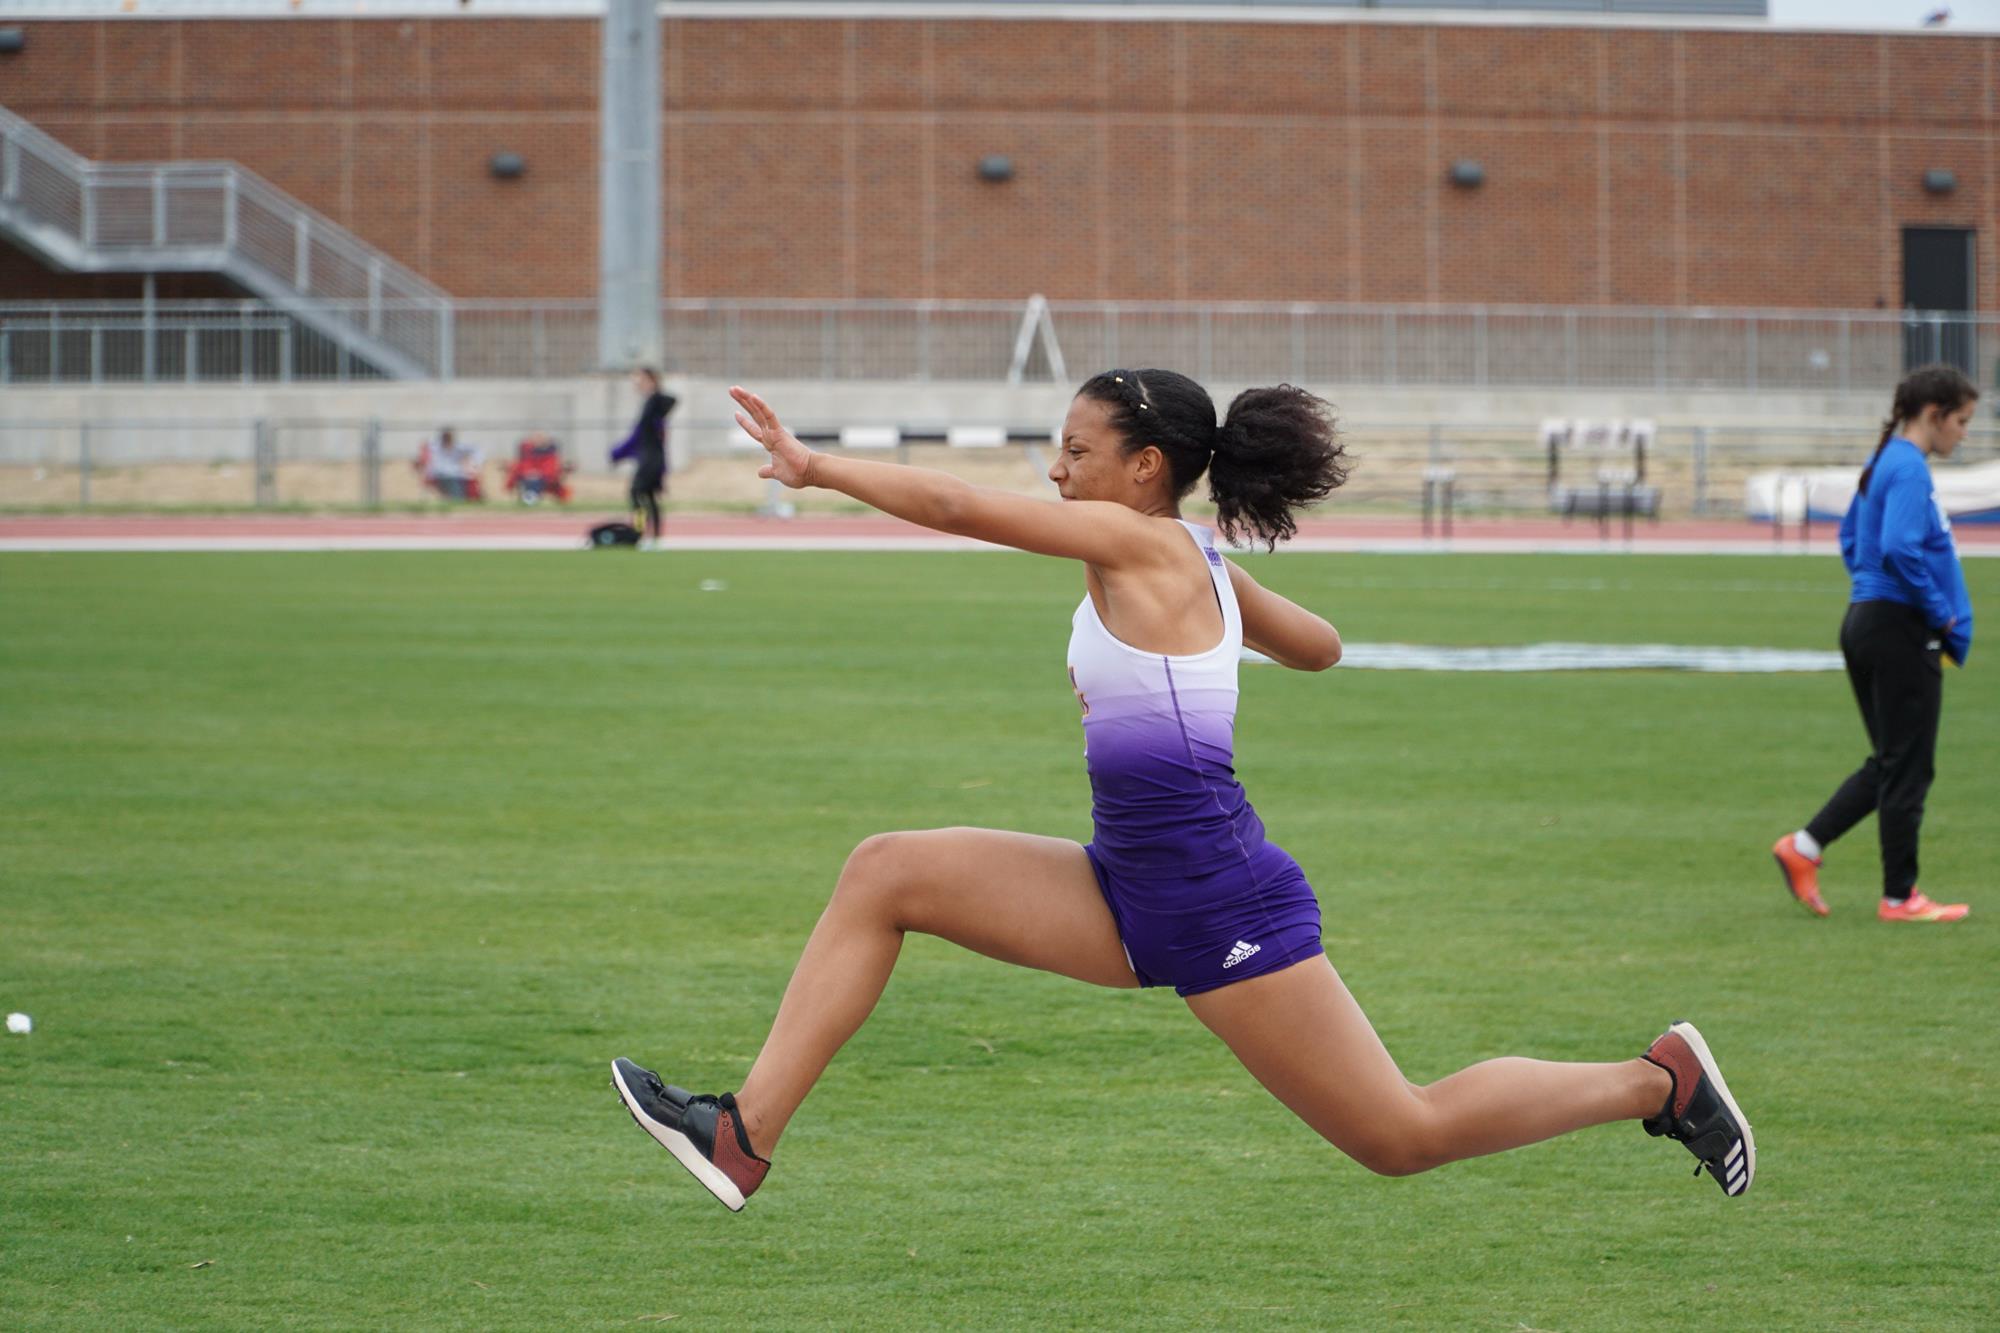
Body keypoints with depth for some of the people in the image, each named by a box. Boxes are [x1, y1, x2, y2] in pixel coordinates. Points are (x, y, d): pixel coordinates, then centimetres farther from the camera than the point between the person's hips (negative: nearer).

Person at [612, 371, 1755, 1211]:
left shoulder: (1137, 541, -14)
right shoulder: (1202, 568, 10)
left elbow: (956, 506, -16)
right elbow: (1320, 647, 27)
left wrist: (813, 467, -10)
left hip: (1219, 903, -10)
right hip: (1133, 892, 10)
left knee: (1402, 1138, 0)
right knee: (887, 874, -2)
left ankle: (1659, 1079, 18)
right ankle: (746, 1138, -5)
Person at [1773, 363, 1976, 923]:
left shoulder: (1884, 464, 13)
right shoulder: (1910, 469, -16)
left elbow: (1851, 539, 24)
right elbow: (1901, 551, -27)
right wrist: (1944, 616, -15)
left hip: (1865, 624, 9)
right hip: (1902, 631, -9)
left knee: (1890, 763, 16)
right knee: (1907, 768, 0)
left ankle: (1804, 847, 11)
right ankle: (1899, 897, 7)